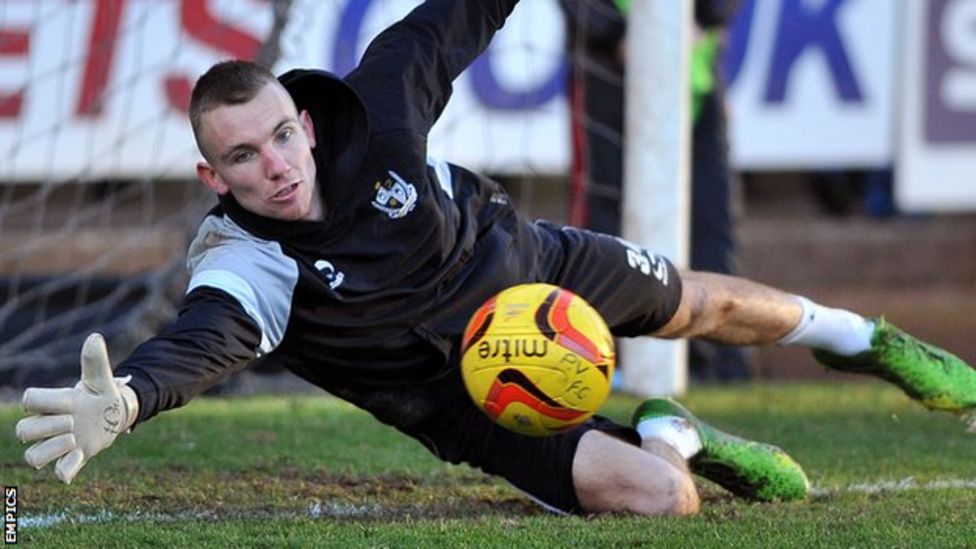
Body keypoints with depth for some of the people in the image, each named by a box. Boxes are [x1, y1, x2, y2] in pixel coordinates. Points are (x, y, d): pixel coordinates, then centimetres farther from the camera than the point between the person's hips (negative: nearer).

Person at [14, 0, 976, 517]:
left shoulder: (367, 109, -27)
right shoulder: (244, 263, -35)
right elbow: (202, 343, -56)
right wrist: (122, 400, -77)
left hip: (530, 264, 3)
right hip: (456, 389, -3)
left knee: (708, 303, 26)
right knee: (658, 498, -19)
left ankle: (860, 338, 58)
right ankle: (668, 437, 19)